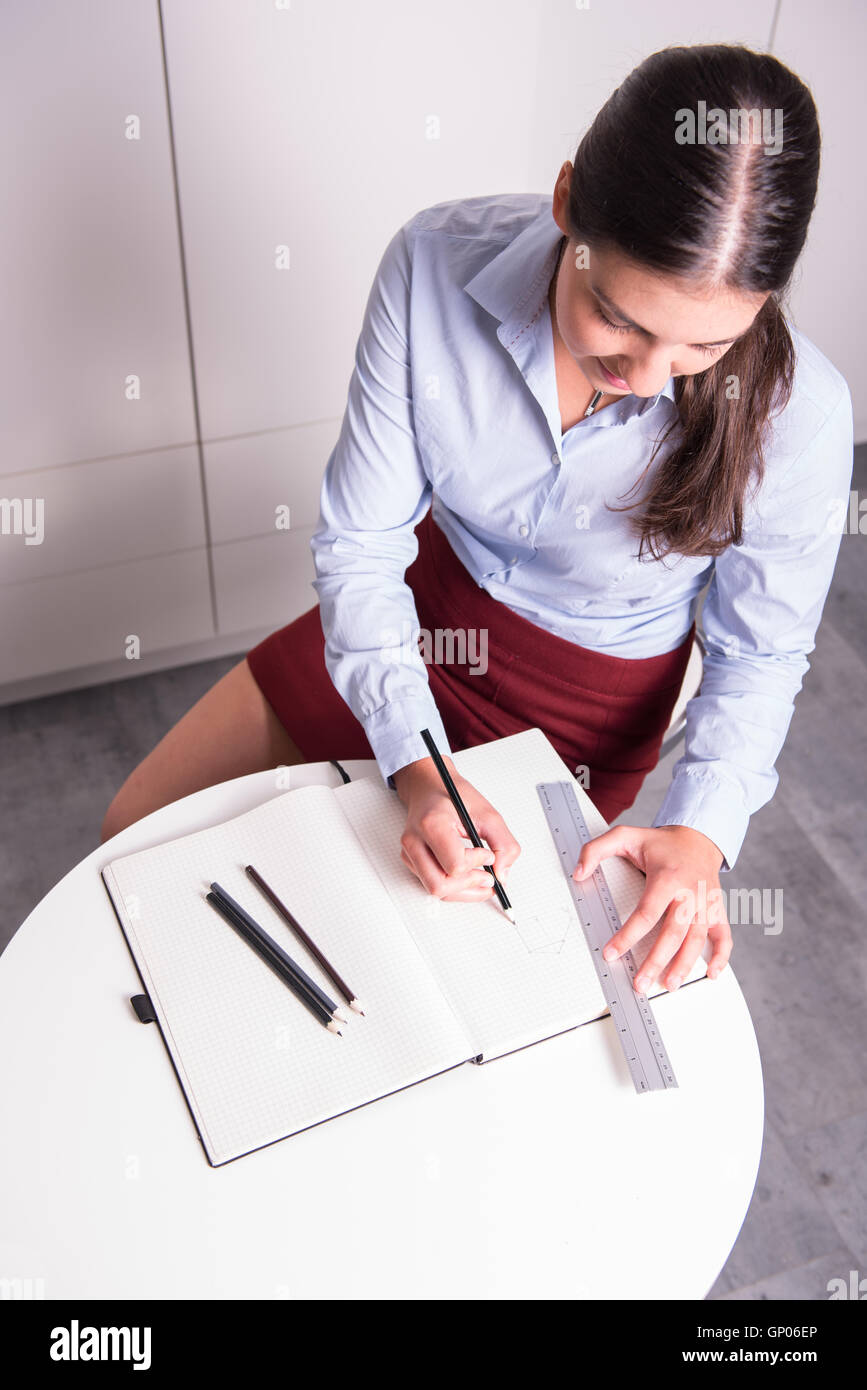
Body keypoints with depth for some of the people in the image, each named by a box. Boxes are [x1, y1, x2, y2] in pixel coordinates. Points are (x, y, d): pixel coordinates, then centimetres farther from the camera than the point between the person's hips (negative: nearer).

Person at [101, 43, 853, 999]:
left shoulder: (795, 416, -28)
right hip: (423, 603, 3)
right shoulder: (437, 264, -26)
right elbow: (359, 543, -18)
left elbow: (760, 652, -10)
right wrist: (415, 765, -29)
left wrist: (702, 829, -26)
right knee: (137, 832, 10)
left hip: (587, 695, -2)